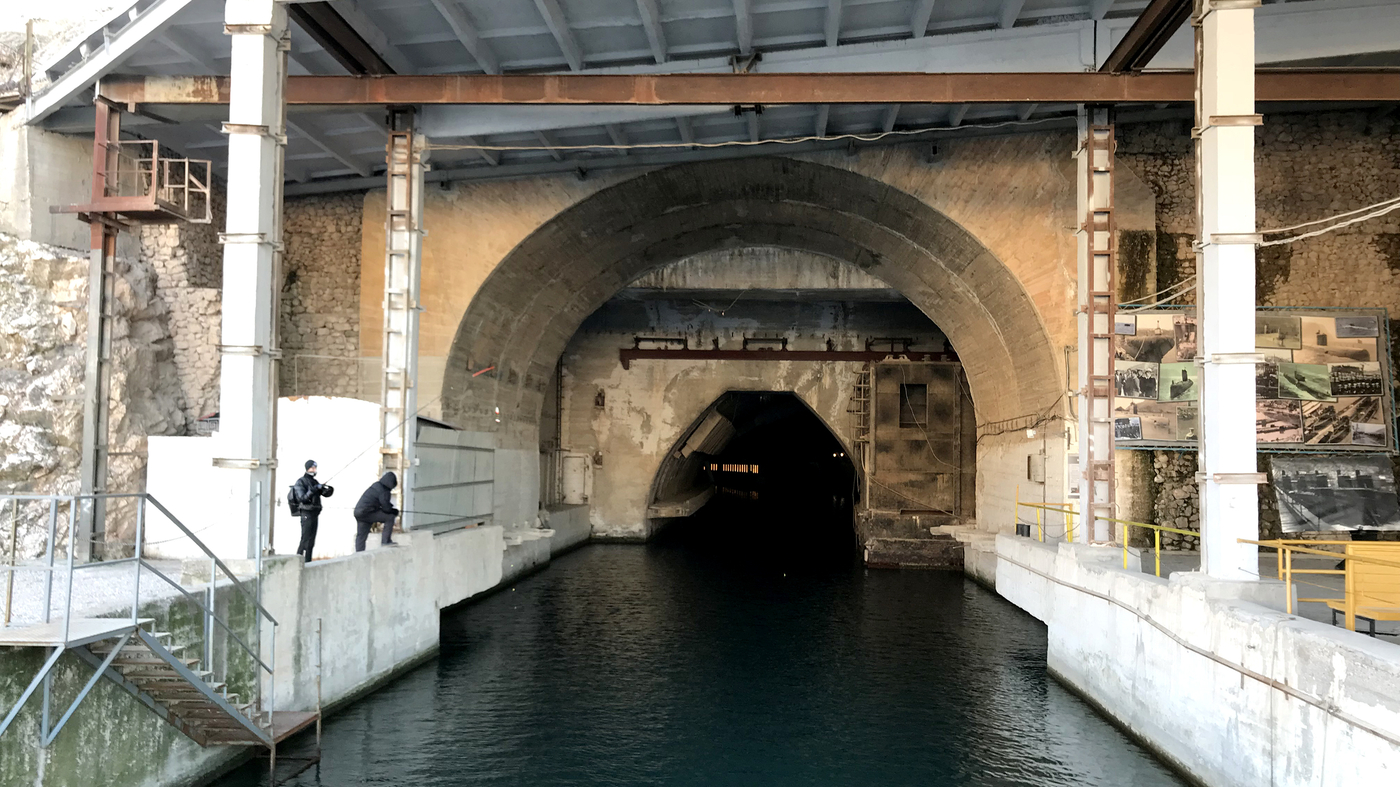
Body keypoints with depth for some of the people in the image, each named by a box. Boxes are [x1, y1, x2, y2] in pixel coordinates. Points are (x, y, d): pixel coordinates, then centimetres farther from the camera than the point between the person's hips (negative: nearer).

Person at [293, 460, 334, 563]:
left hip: (315, 514, 7)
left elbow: (325, 494, 11)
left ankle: (308, 562, 12)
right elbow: (302, 498, -16)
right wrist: (313, 490, -26)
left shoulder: (315, 482, 16)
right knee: (305, 540, -10)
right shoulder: (300, 482, -5)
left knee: (311, 541, 8)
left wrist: (330, 490, -10)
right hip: (307, 513, -7)